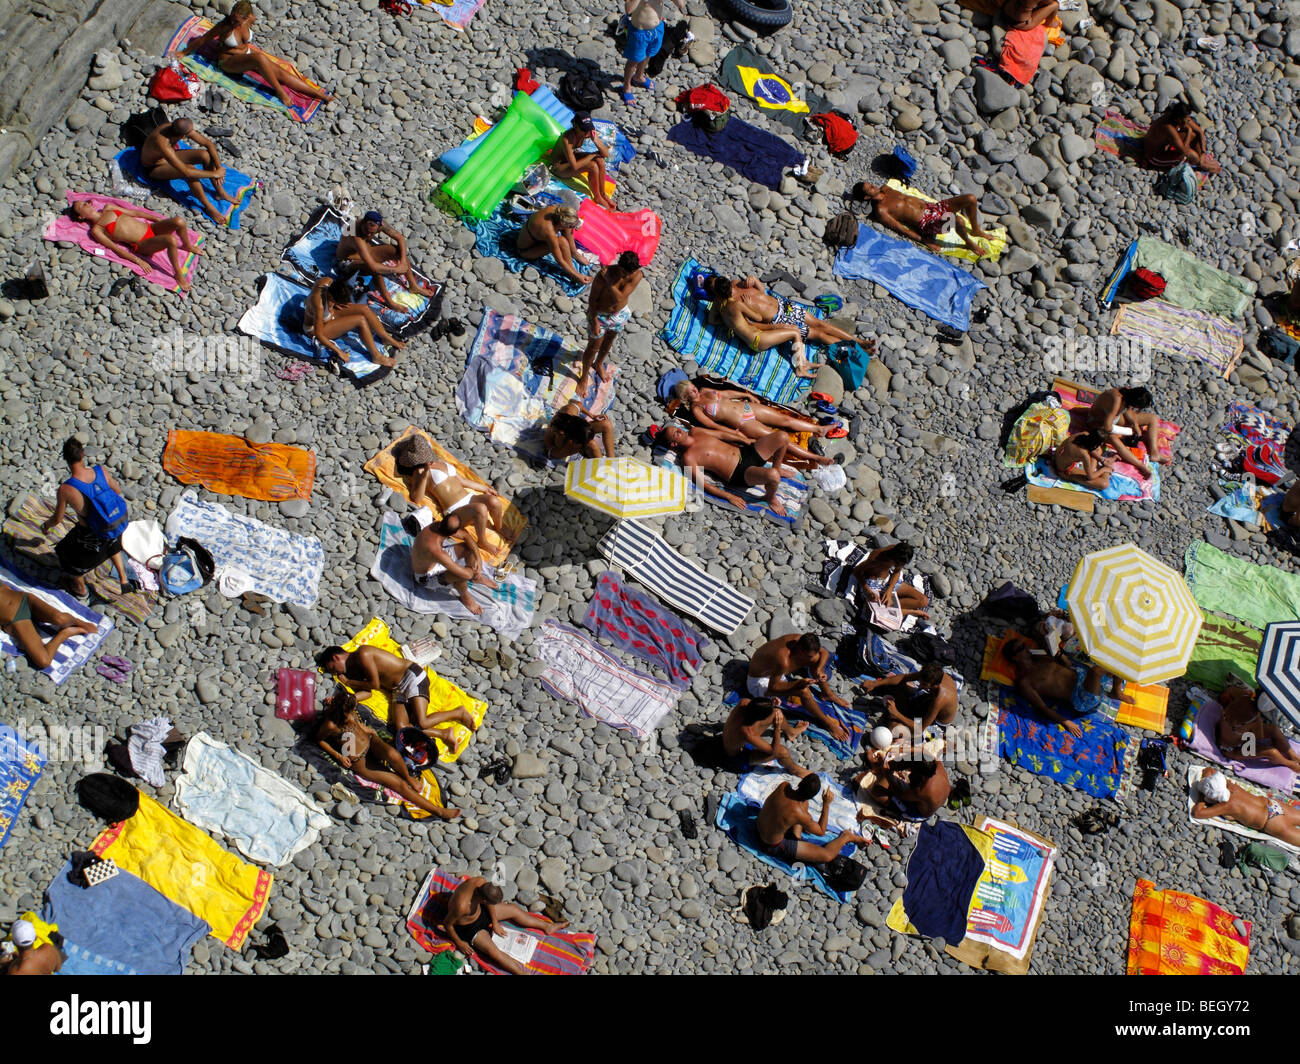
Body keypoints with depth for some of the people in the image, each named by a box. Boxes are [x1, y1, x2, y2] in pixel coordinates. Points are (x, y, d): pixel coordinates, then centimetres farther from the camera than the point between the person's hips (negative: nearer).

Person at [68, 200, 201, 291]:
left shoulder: (108, 209, 17)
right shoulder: (96, 230, -1)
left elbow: (133, 212, 24)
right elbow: (115, 248, -9)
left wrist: (156, 219, 17)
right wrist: (138, 261, -20)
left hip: (149, 227, 6)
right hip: (143, 244, -6)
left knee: (179, 221, -20)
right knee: (171, 240, -36)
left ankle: (187, 246, 10)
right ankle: (178, 274, -20)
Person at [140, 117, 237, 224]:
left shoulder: (180, 128, -23)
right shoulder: (162, 143, -43)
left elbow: (209, 144, -11)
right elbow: (186, 172, -45)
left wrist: (219, 167, -20)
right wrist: (214, 174, -37)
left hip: (170, 156, 7)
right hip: (154, 168, -7)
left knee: (205, 154, -15)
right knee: (190, 169, -33)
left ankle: (221, 192, -3)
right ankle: (209, 207, -22)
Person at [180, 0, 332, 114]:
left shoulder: (251, 20, -9)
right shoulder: (225, 25, -23)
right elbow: (203, 39, -13)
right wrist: (183, 53, -6)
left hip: (246, 56, 6)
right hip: (228, 62, -6)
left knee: (280, 72, -10)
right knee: (259, 58, -36)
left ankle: (318, 93, -14)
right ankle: (280, 92, -27)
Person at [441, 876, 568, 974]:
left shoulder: (480, 881, -26)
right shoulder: (462, 906, -44)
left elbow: (489, 901, -5)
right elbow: (447, 924, -27)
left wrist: (495, 922, 2)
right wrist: (459, 943, -13)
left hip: (479, 911, 7)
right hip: (468, 927, -7)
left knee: (513, 909, 8)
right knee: (492, 950, -23)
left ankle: (547, 927, 24)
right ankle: (523, 973, -21)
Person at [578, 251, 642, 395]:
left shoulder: (637, 275, -26)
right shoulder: (602, 275, -33)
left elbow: (619, 297, -32)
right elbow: (592, 299, -19)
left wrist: (609, 282, -43)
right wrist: (594, 321, -17)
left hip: (619, 315, 4)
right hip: (600, 315, -4)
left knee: (608, 342, 29)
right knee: (593, 348, 12)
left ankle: (599, 364, 58)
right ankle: (584, 378, 35)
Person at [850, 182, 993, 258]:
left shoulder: (884, 188, 12)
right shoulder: (880, 211, -13)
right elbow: (901, 229, -15)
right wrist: (924, 241, -16)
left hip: (931, 206, 9)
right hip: (926, 223, -9)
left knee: (971, 199, -3)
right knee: (958, 221, -35)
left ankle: (976, 230, 24)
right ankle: (970, 244, -4)